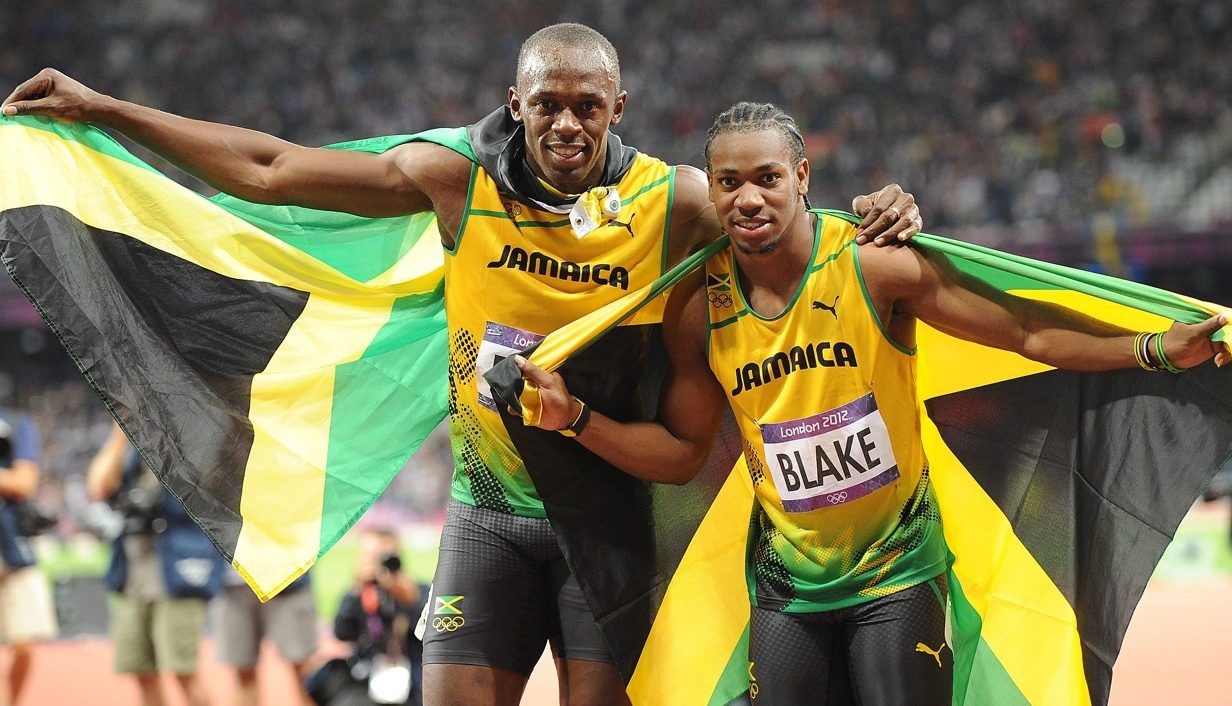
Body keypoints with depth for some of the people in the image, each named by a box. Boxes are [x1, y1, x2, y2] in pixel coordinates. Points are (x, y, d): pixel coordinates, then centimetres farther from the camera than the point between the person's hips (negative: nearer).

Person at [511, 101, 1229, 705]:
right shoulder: (698, 310, -3)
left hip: (896, 572, -3)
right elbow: (683, 450, 8)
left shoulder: (874, 265, -14)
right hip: (787, 586, 3)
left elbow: (1025, 329, -11)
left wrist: (1158, 348, -19)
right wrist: (577, 416, -5)